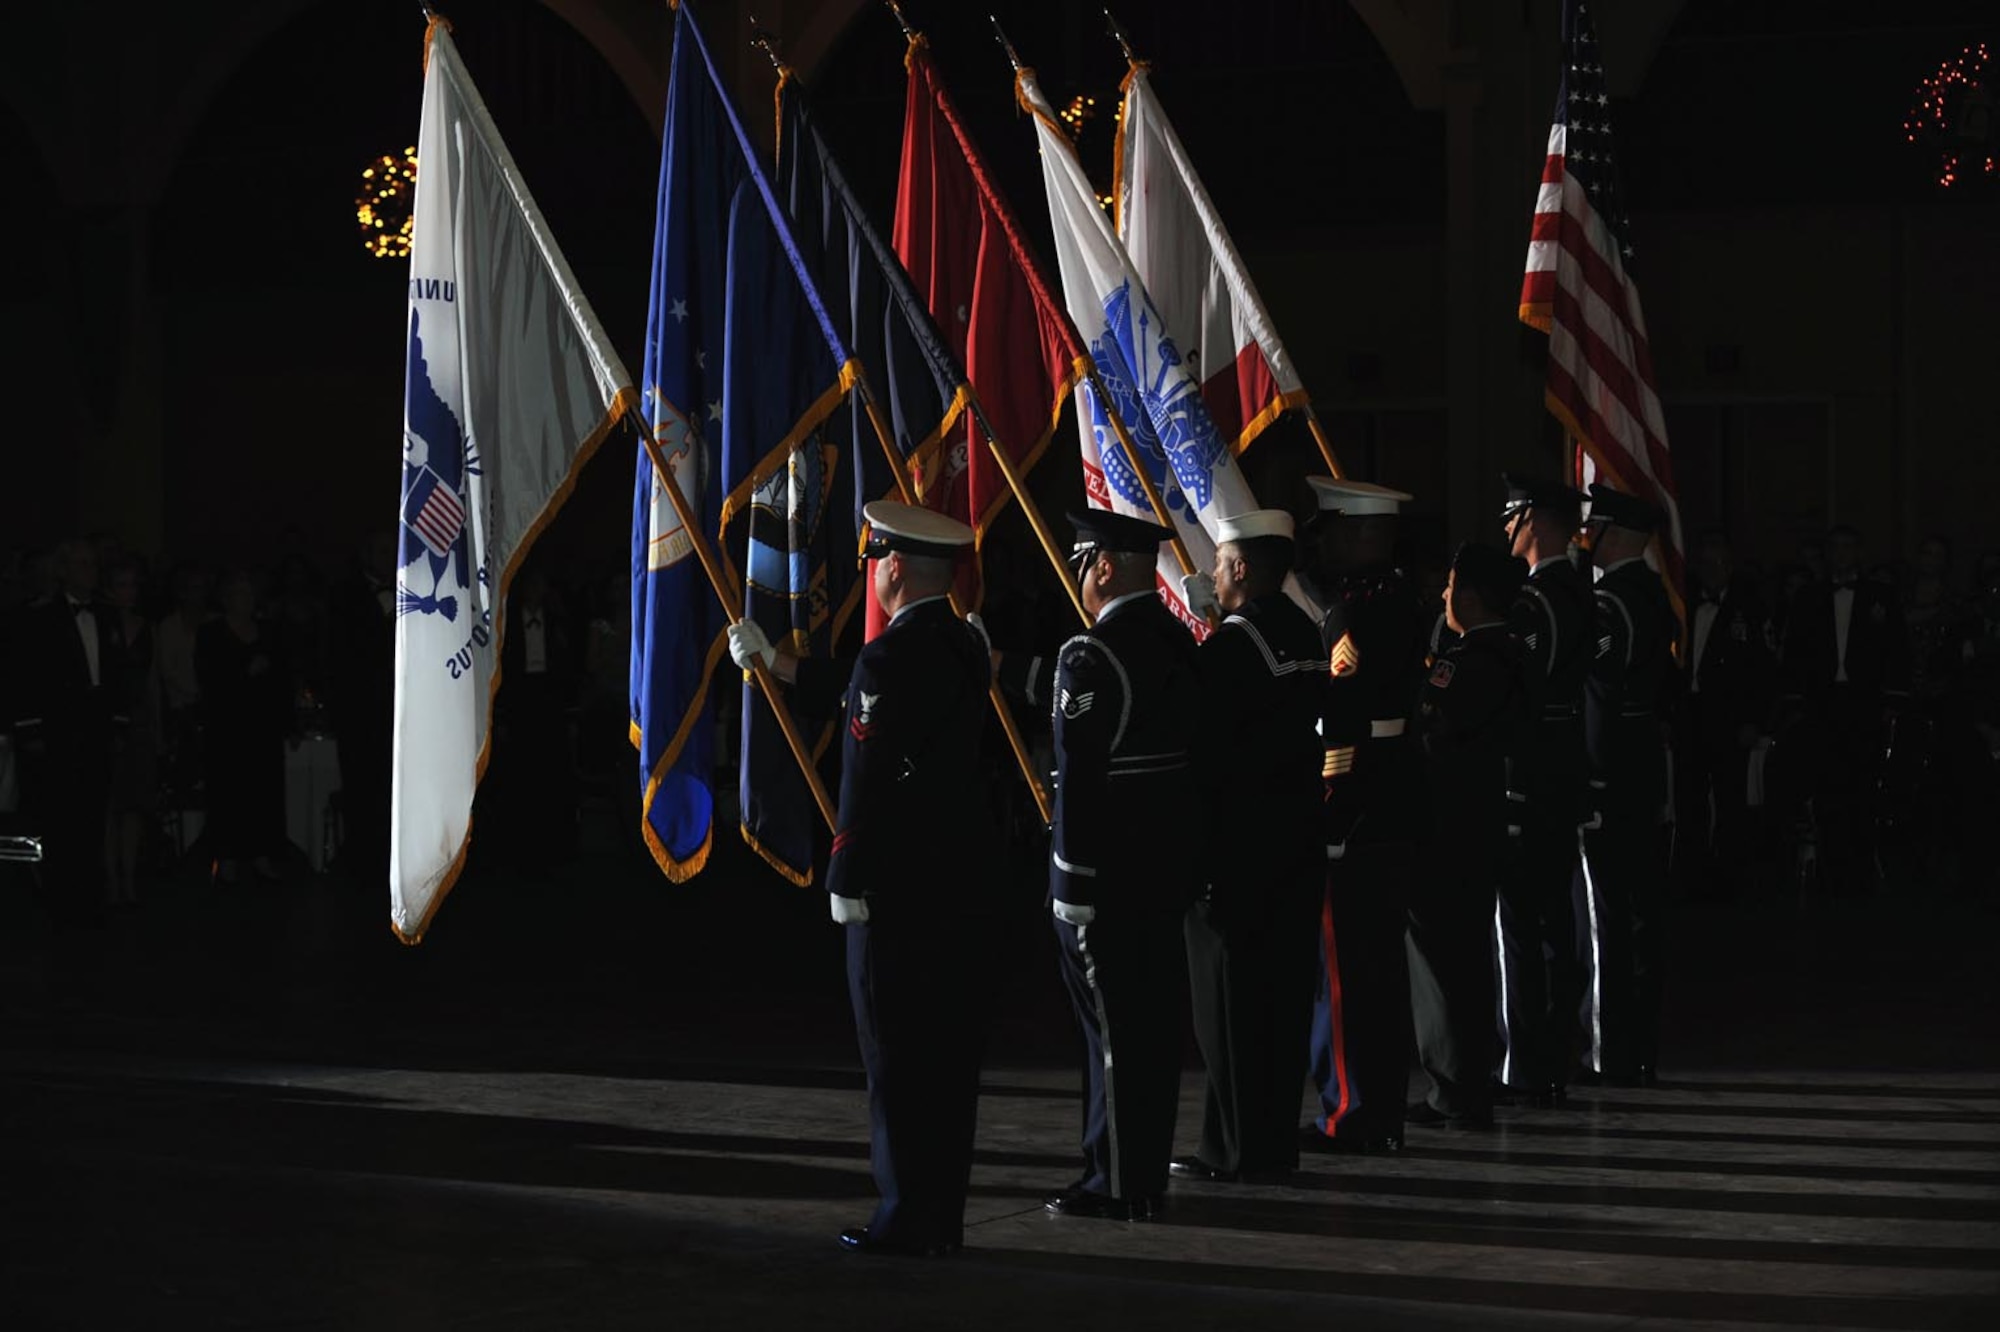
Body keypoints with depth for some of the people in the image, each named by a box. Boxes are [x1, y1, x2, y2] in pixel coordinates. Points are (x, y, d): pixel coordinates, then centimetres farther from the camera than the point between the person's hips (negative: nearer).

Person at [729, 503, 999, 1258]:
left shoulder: (890, 658, -16)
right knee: (950, 1048, 11)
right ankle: (942, 1217, 16)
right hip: (961, 883, 8)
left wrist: (847, 882, -13)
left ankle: (909, 1220, 0)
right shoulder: (966, 646, 10)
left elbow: (868, 785, -19)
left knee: (897, 1054, -2)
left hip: (897, 886, -8)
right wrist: (776, 663, 34)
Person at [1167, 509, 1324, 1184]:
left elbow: (1204, 741, -17)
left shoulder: (1232, 642, -15)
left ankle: (1237, 1147, 0)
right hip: (1298, 836, 8)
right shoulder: (1306, 635, 11)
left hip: (1236, 840, -8)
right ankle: (1276, 1141, 17)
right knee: (1283, 989, 11)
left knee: (1230, 996, -2)